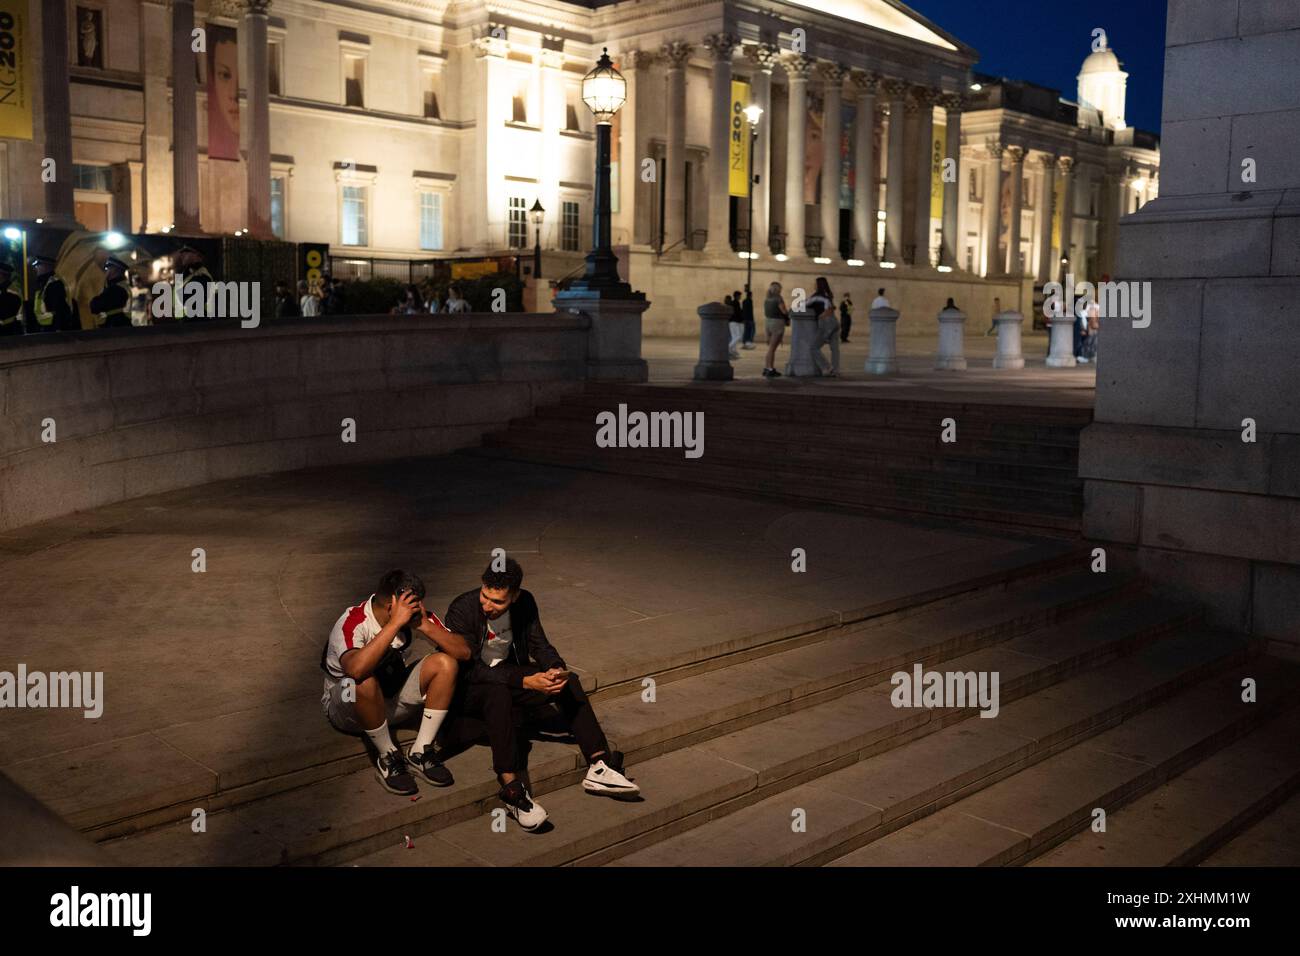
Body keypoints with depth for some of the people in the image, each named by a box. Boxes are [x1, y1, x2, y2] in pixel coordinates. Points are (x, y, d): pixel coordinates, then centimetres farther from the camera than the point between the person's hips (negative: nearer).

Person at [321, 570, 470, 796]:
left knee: (445, 663, -18)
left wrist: (424, 624, -29)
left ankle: (420, 752, -10)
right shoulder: (352, 623, -27)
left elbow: (463, 652, -17)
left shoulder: (416, 615, -12)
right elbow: (356, 669, -49)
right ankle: (388, 757, -15)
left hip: (395, 697, 5)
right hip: (347, 705, -5)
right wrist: (395, 624, -45)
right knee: (365, 682, -39)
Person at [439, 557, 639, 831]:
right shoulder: (461, 610, -24)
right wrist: (525, 682, -35)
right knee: (498, 693, -39)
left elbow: (540, 644, 0)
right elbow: (470, 669, -27)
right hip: (468, 688, -6)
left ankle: (598, 767, -16)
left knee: (568, 683, -13)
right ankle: (512, 789, -44)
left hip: (508, 674, 6)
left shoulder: (525, 603, -7)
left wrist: (556, 668, -24)